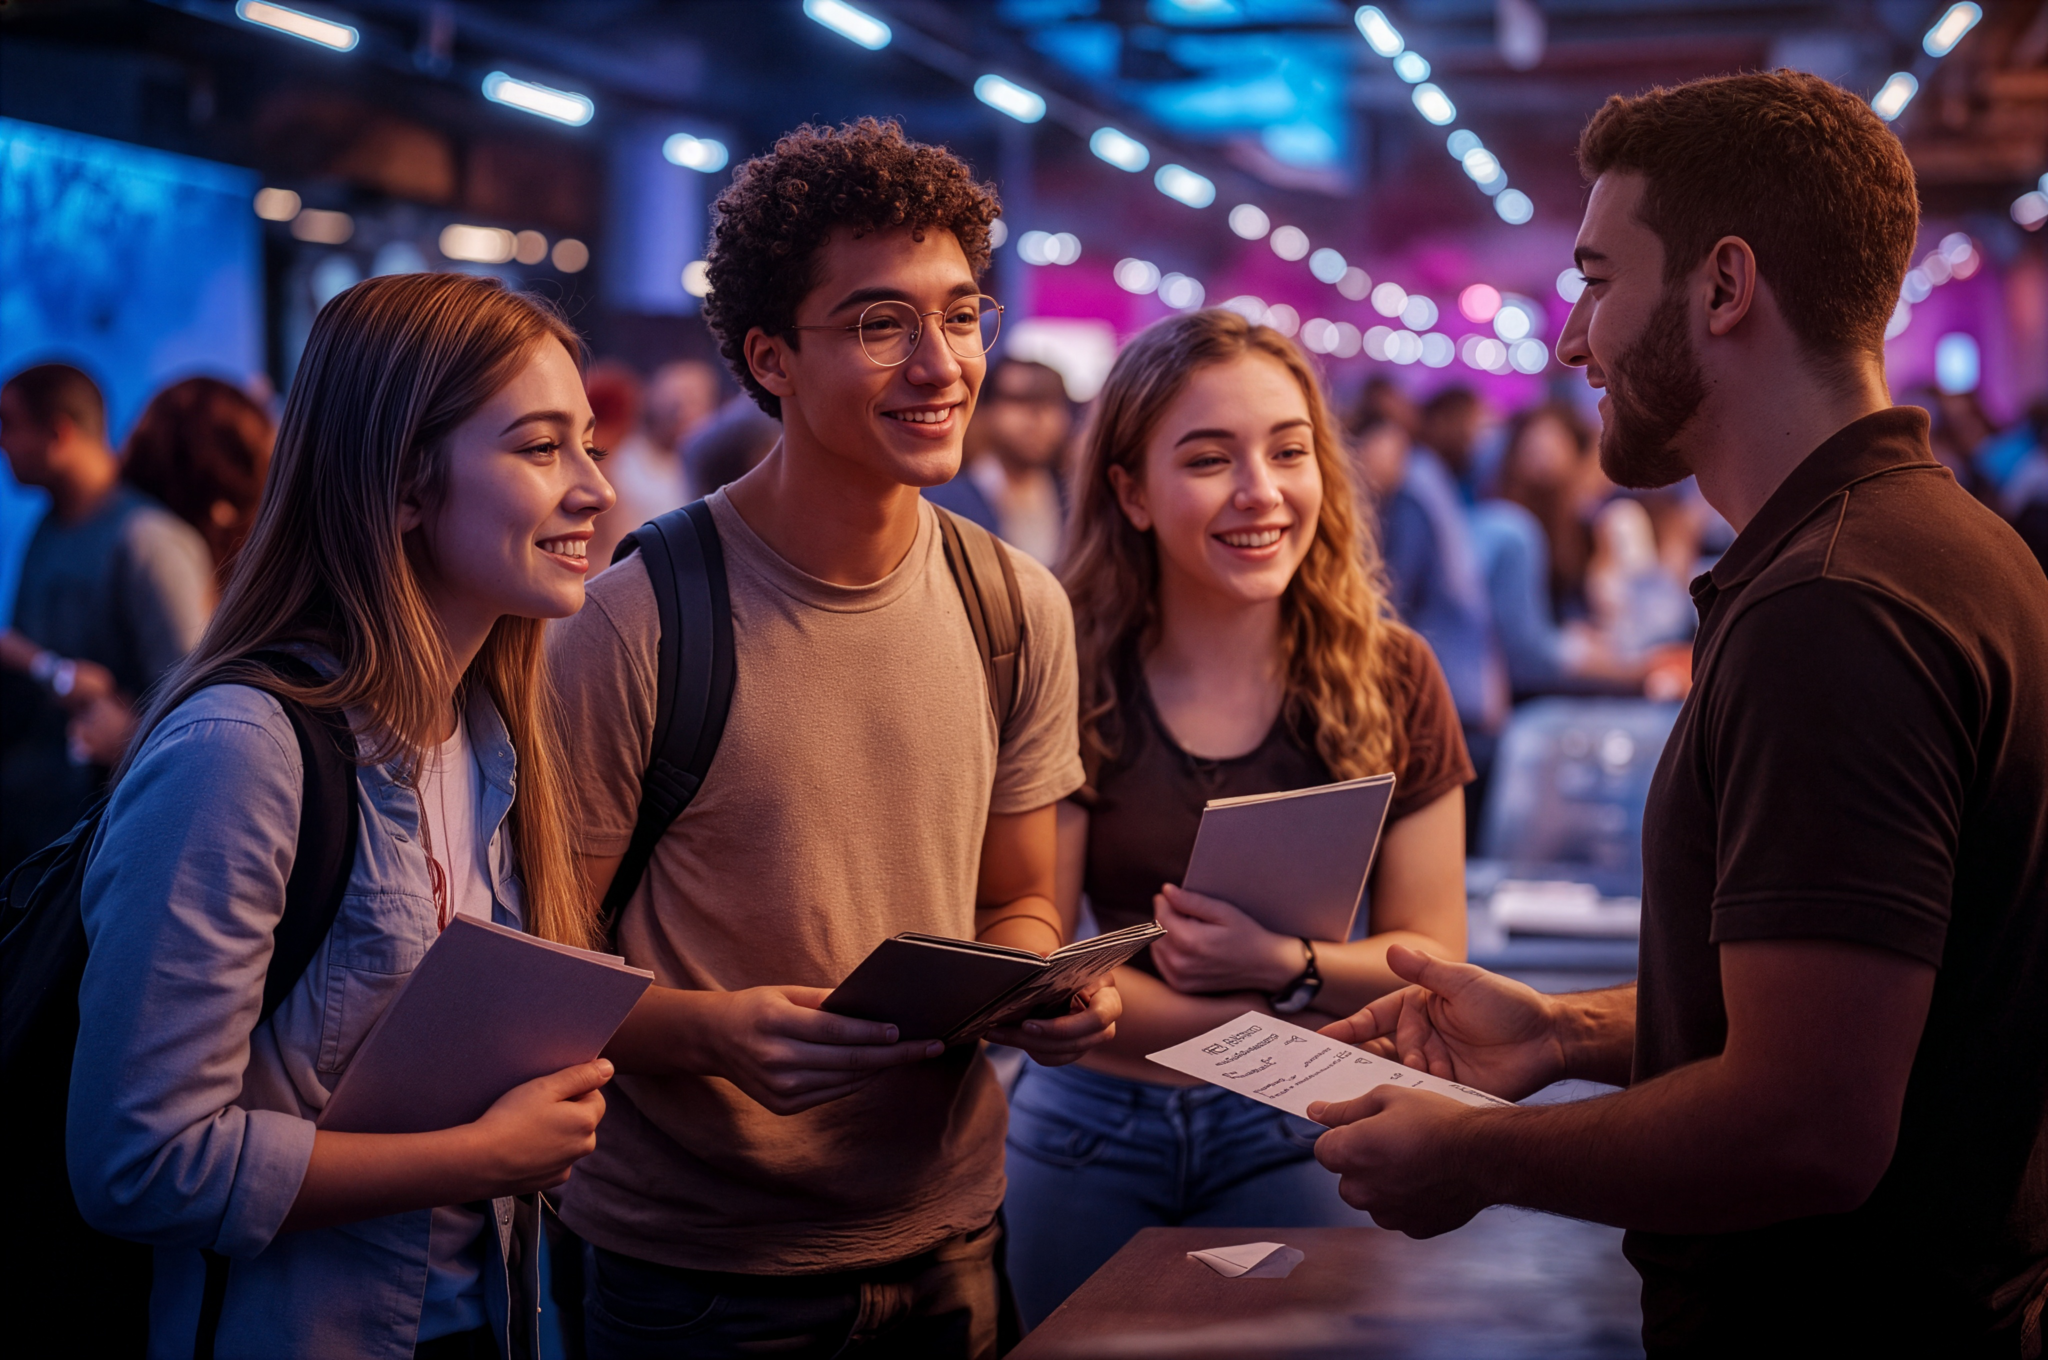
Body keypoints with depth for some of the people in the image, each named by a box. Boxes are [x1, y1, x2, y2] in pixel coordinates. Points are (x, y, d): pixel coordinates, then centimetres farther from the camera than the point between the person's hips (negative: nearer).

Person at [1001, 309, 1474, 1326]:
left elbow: (1431, 958, -4)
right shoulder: (1071, 680, -9)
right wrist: (1272, 1023, -18)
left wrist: (1286, 966, -24)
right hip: (1087, 1135, 0)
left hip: (1288, 1137, 0)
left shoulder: (1390, 678, -6)